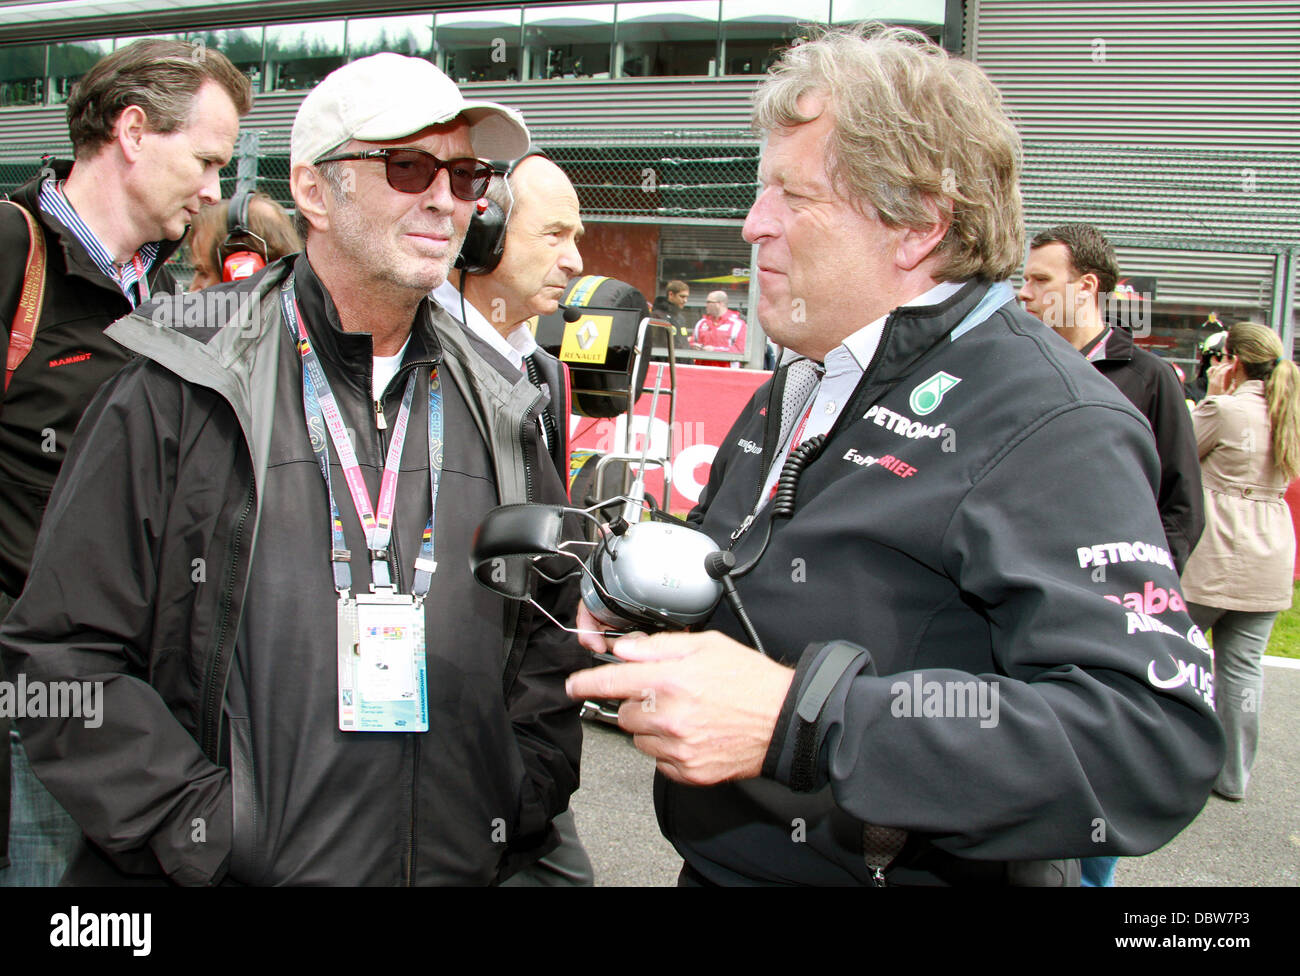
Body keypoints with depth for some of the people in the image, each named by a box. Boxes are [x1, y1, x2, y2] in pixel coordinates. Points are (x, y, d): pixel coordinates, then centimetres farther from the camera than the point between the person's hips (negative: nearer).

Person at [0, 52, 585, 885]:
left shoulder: (499, 411, 5)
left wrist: (522, 805, -1)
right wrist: (213, 838, -14)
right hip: (242, 872, -3)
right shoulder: (180, 392, -7)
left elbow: (553, 635, 10)